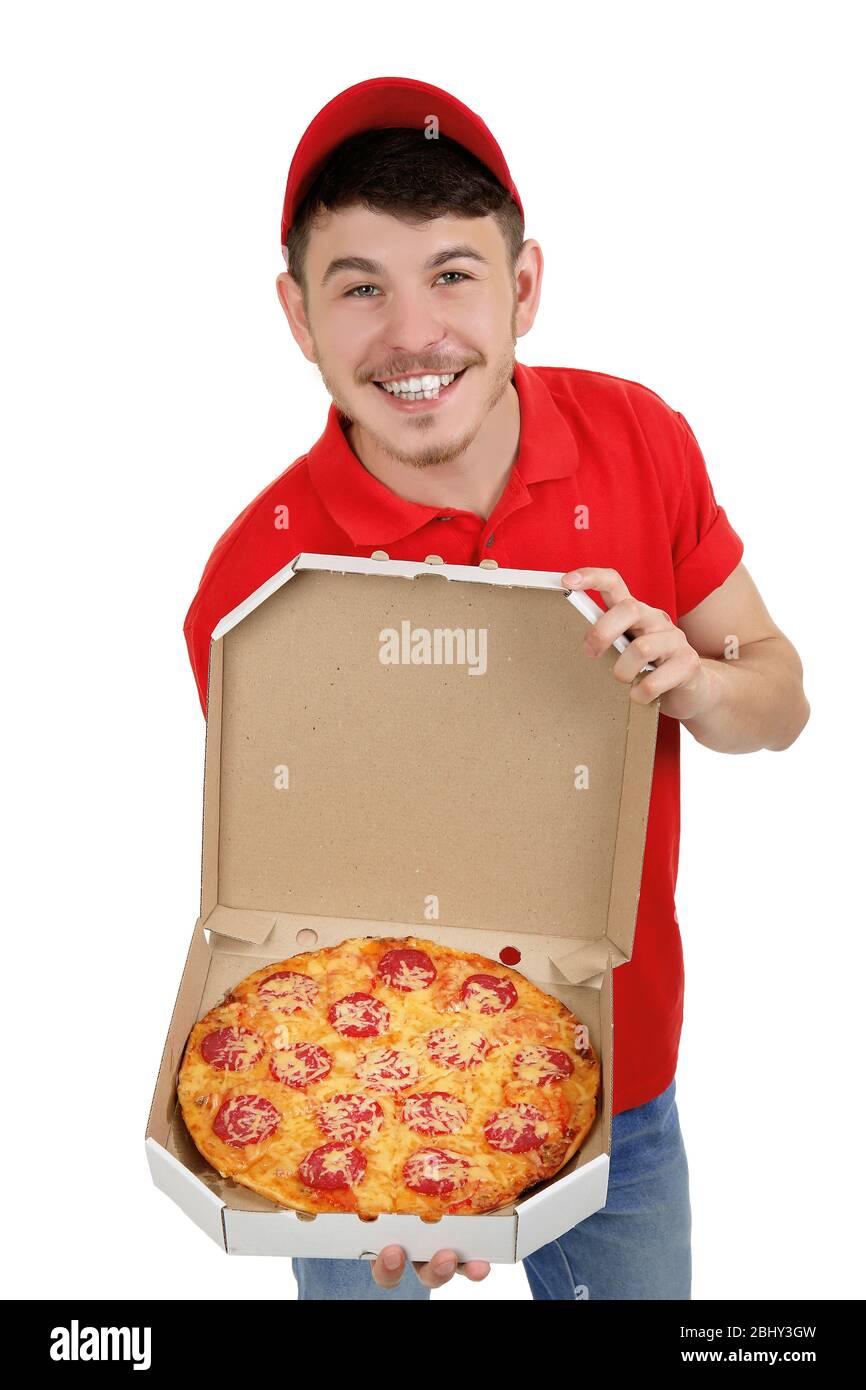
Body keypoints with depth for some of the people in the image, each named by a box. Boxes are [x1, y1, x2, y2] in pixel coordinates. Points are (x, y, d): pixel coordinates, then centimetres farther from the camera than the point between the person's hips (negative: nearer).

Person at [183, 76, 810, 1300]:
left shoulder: (639, 437, -13)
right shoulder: (257, 584, -22)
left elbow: (779, 701, -4)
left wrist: (693, 683, -27)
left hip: (617, 1078, 3)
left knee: (635, 1284, 24)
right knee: (362, 1269, 22)